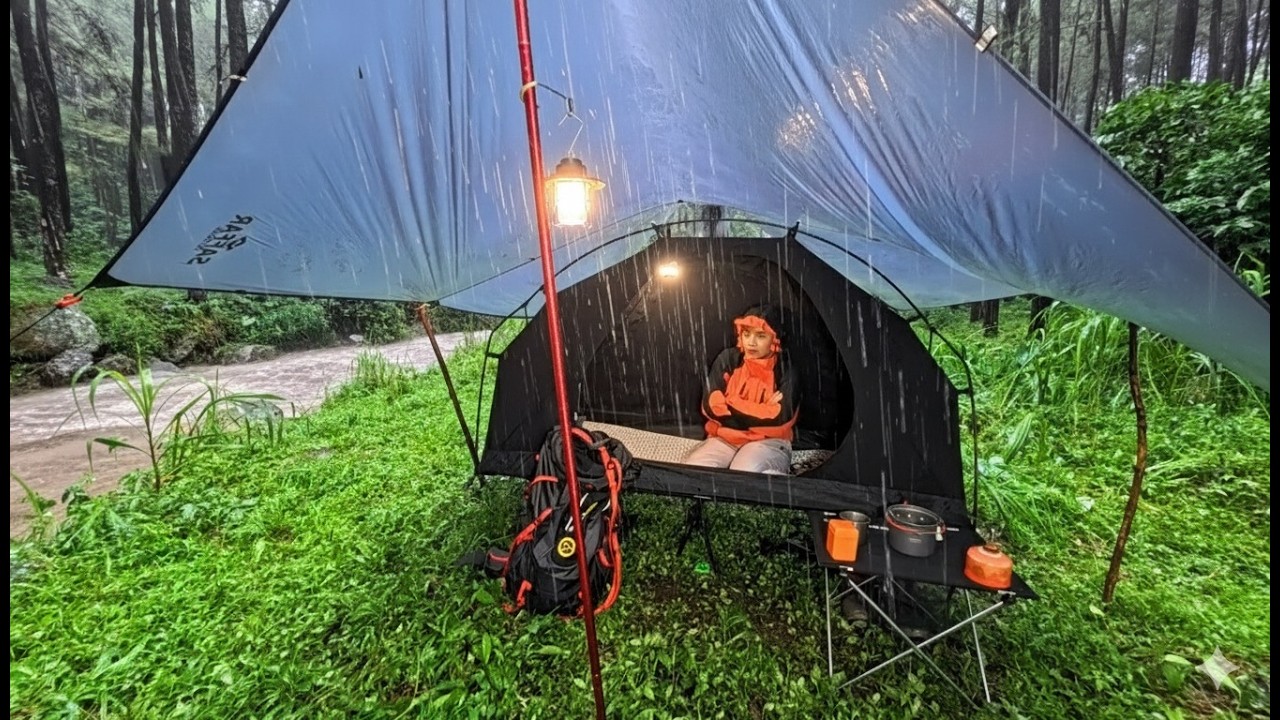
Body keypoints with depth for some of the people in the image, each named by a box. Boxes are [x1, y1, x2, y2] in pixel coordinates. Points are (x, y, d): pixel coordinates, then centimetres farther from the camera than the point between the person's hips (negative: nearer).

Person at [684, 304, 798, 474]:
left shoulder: (783, 368, -4)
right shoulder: (727, 359, 0)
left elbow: (781, 416, -15)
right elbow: (711, 405, -9)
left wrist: (731, 404, -12)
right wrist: (763, 410, -11)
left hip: (767, 440, -3)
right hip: (725, 437, 3)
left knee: (744, 473, -34)